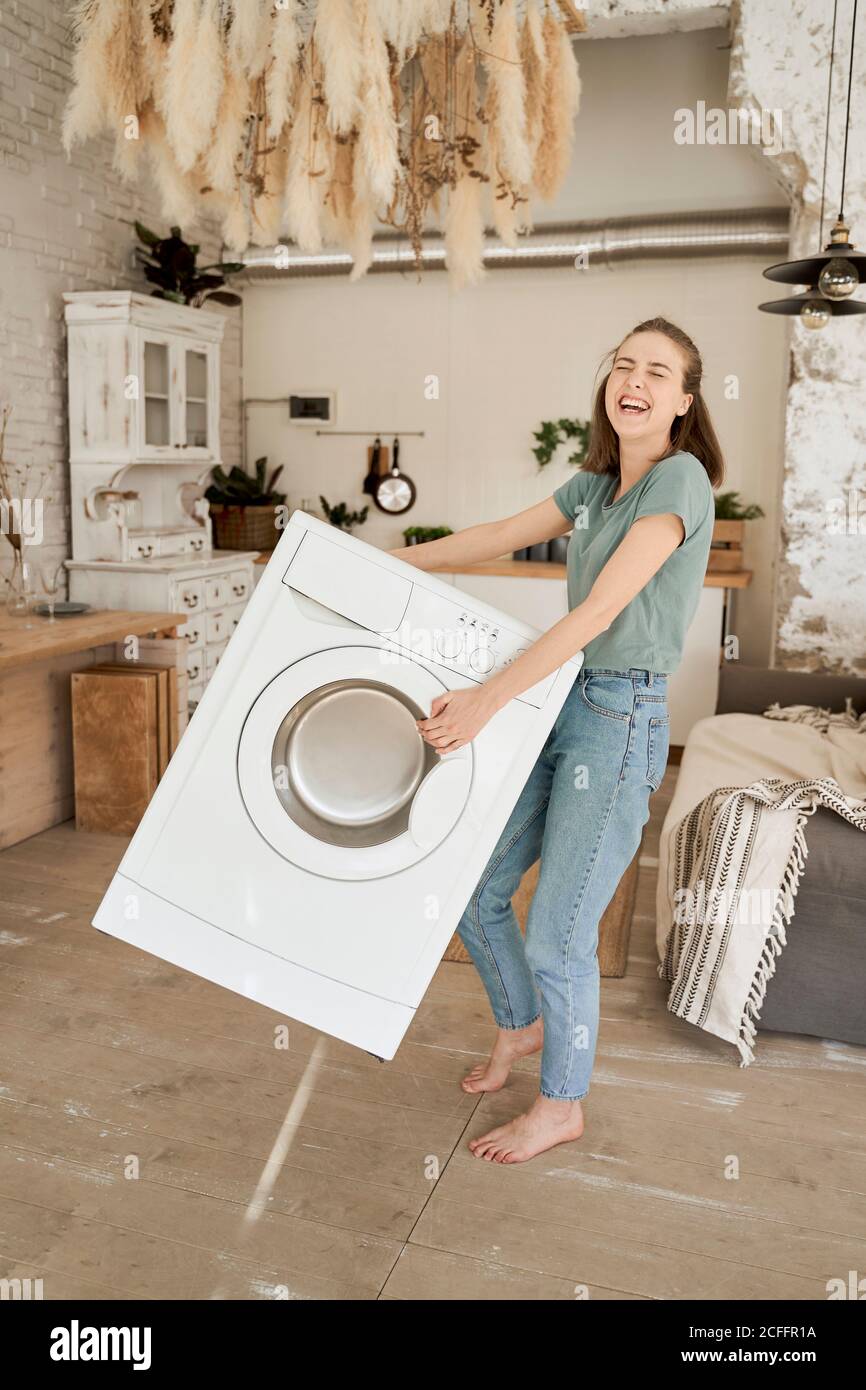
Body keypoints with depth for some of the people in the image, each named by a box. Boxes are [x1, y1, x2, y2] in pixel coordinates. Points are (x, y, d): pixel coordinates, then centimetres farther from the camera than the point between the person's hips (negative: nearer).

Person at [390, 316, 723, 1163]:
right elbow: (497, 539, 19)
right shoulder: (596, 484, 12)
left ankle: (561, 1107, 25)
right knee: (475, 893, 14)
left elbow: (599, 611, -22)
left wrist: (489, 699, -26)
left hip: (621, 721, -8)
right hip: (557, 708, 8)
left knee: (556, 937, -1)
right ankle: (520, 1025, 42)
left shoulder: (680, 480, -13)